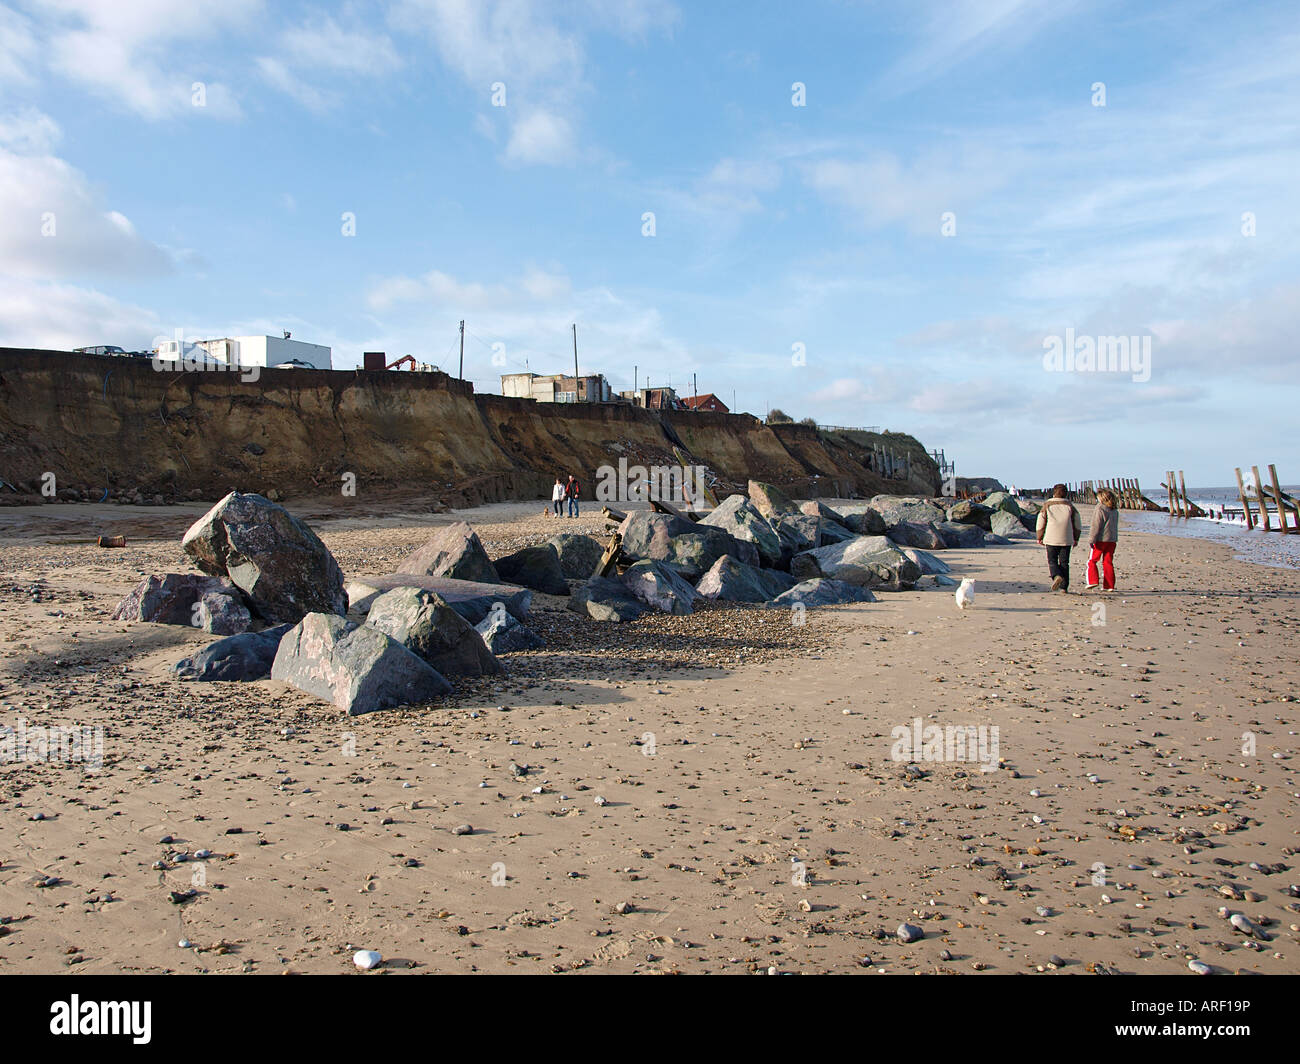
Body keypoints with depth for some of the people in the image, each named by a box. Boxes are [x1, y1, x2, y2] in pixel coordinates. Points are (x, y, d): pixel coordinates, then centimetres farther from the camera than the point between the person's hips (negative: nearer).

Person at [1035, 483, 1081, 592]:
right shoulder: (1070, 505, 6)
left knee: (1052, 561, 6)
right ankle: (1064, 587, 5)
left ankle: (1056, 575, -22)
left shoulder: (1047, 505, 2)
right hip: (1066, 540, 2)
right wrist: (1076, 539, 19)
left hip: (1051, 539, -2)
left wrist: (1039, 538, 14)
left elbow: (1040, 523, 3)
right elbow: (1077, 525, 9)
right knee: (1064, 562, 8)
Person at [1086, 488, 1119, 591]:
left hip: (1101, 539, -7)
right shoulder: (1115, 511, 10)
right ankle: (1109, 586, 8)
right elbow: (1115, 526, 17)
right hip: (1112, 540, 7)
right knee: (1108, 562, 9)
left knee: (1092, 561, 5)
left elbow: (1096, 527, -15)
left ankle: (1093, 581, -3)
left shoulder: (1100, 509, -12)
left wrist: (1091, 540, -13)